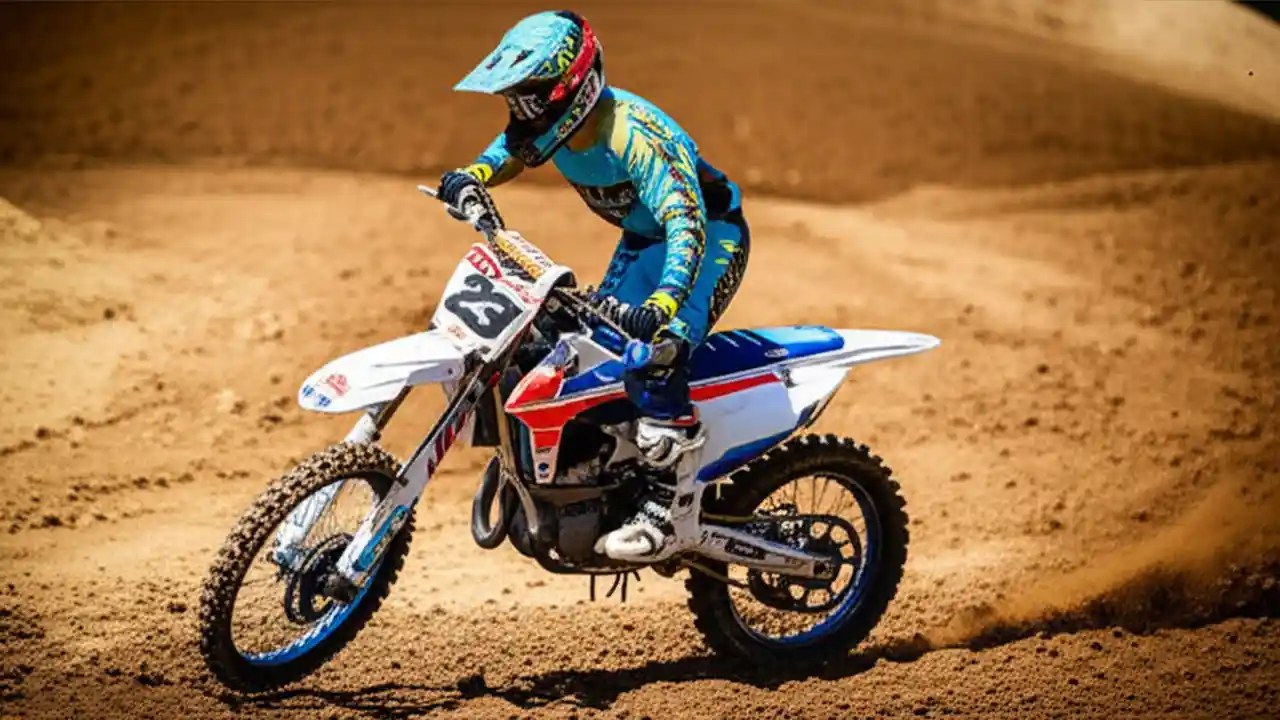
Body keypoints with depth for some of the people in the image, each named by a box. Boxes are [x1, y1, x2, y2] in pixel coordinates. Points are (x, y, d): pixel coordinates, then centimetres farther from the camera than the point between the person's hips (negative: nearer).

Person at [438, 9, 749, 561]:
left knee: (654, 359, -27)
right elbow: (510, 149, 12)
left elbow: (687, 223, -44)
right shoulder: (555, 123, -9)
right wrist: (471, 177, -12)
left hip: (708, 235, -9)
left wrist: (662, 304, -60)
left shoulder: (632, 133, -34)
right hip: (643, 240, 10)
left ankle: (668, 503, -21)